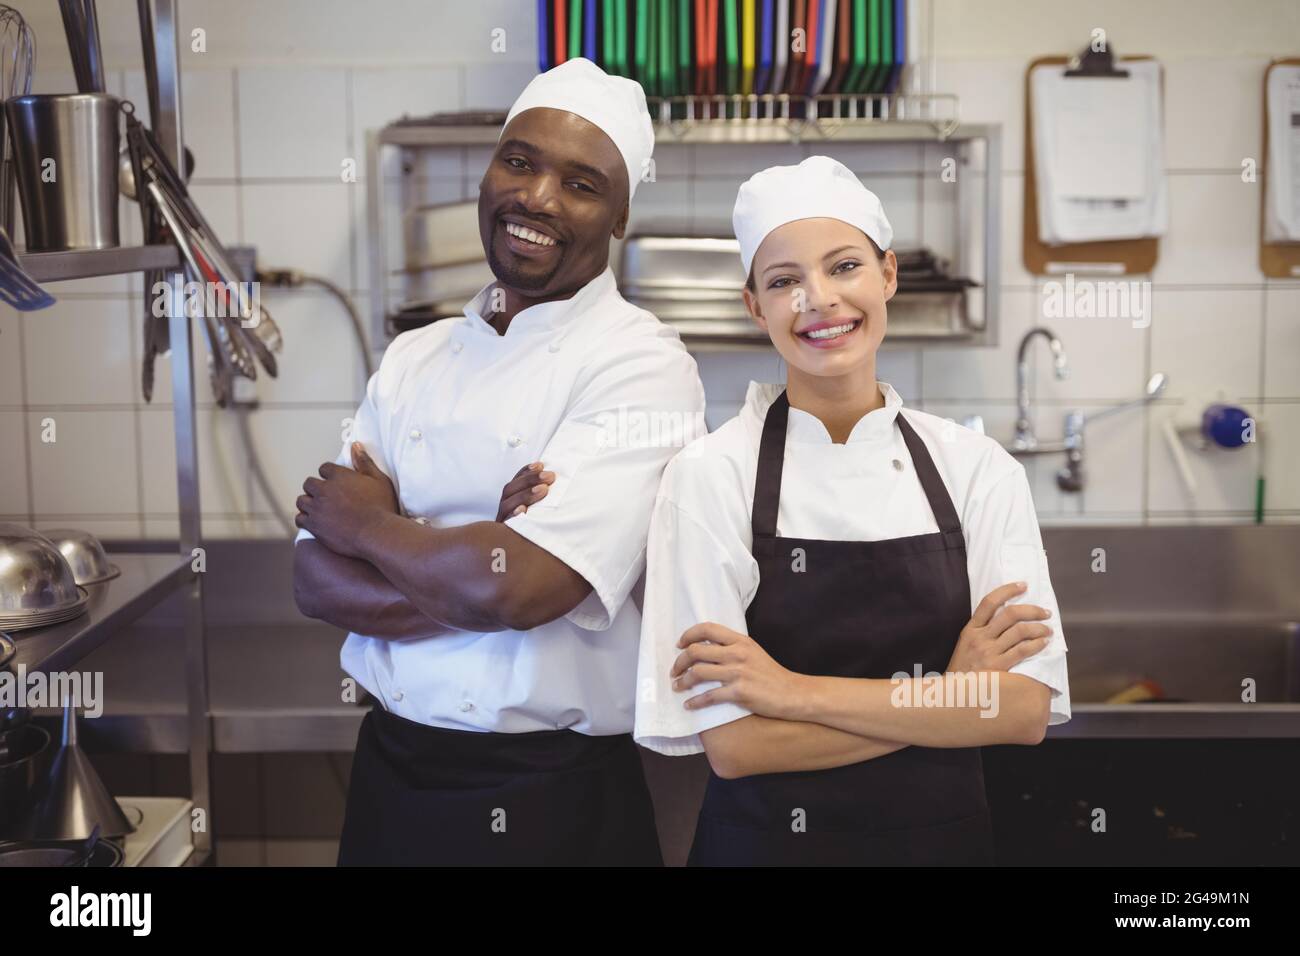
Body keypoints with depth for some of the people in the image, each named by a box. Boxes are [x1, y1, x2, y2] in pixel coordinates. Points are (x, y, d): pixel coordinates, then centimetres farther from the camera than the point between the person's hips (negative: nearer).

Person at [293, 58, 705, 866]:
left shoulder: (641, 366, -14)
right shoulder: (414, 357, 4)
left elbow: (517, 587, -25)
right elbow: (318, 580, -1)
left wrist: (367, 524, -8)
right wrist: (476, 572, -18)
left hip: (550, 802, -5)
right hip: (390, 771, 5)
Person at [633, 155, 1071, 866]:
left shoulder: (977, 467, -6)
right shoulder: (710, 473, -13)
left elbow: (1027, 711, -12)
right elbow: (730, 742, -17)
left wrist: (793, 691, -19)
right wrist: (950, 696, -16)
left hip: (948, 835, 2)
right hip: (765, 840, -2)